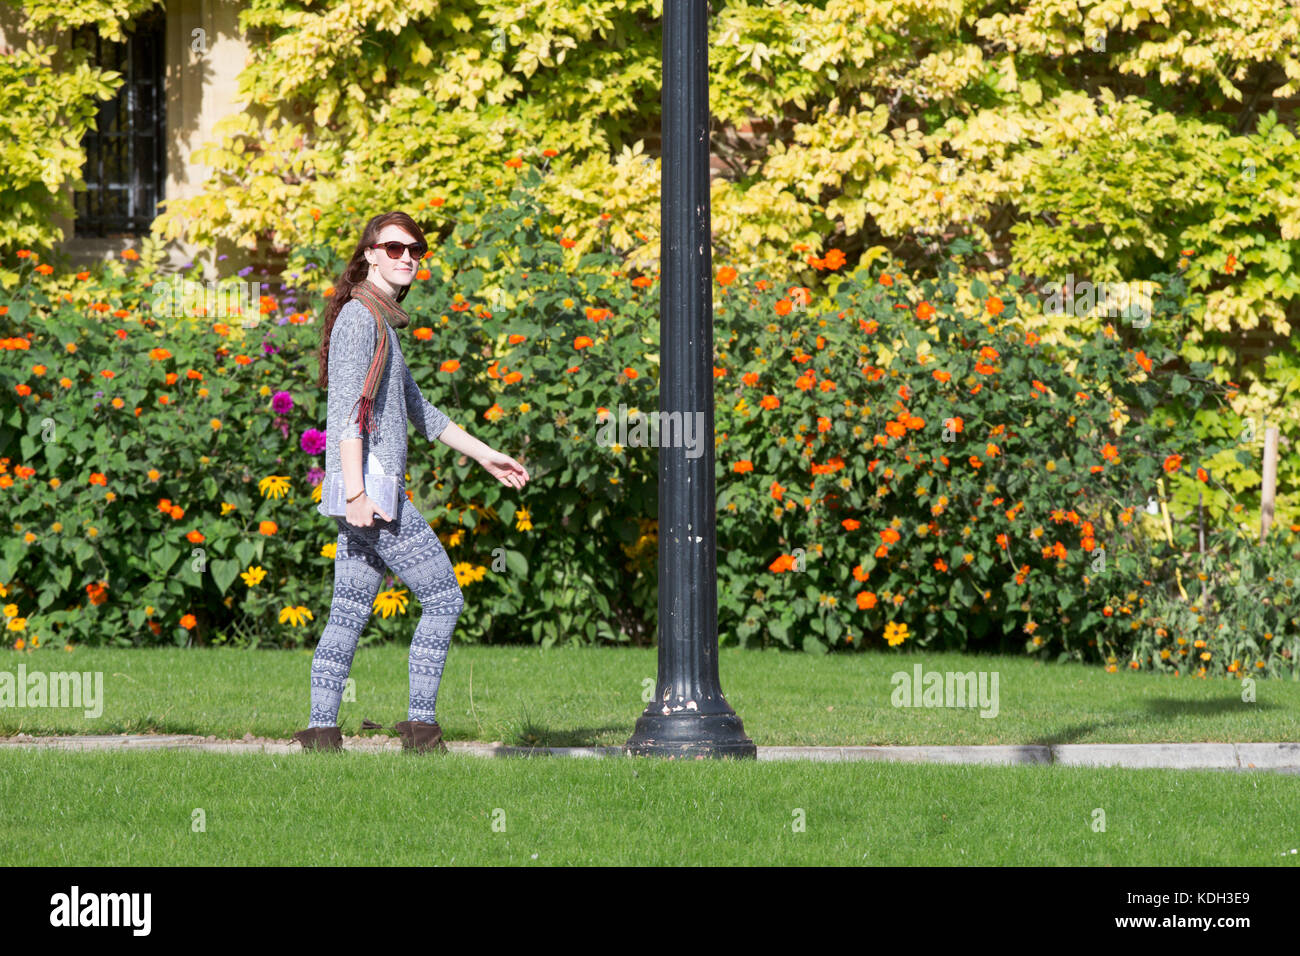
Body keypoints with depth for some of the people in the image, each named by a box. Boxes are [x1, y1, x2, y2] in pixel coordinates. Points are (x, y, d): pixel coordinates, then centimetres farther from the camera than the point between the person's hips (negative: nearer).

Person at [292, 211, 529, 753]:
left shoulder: (381, 320, 21)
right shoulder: (359, 317, -10)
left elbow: (416, 408, 29)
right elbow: (347, 409, -19)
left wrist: (484, 455, 30)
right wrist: (356, 494, -25)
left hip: (368, 492, 10)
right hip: (371, 487, -10)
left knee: (349, 612, 7)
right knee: (443, 598, -5)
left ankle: (321, 730, 5)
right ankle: (421, 724, -5)